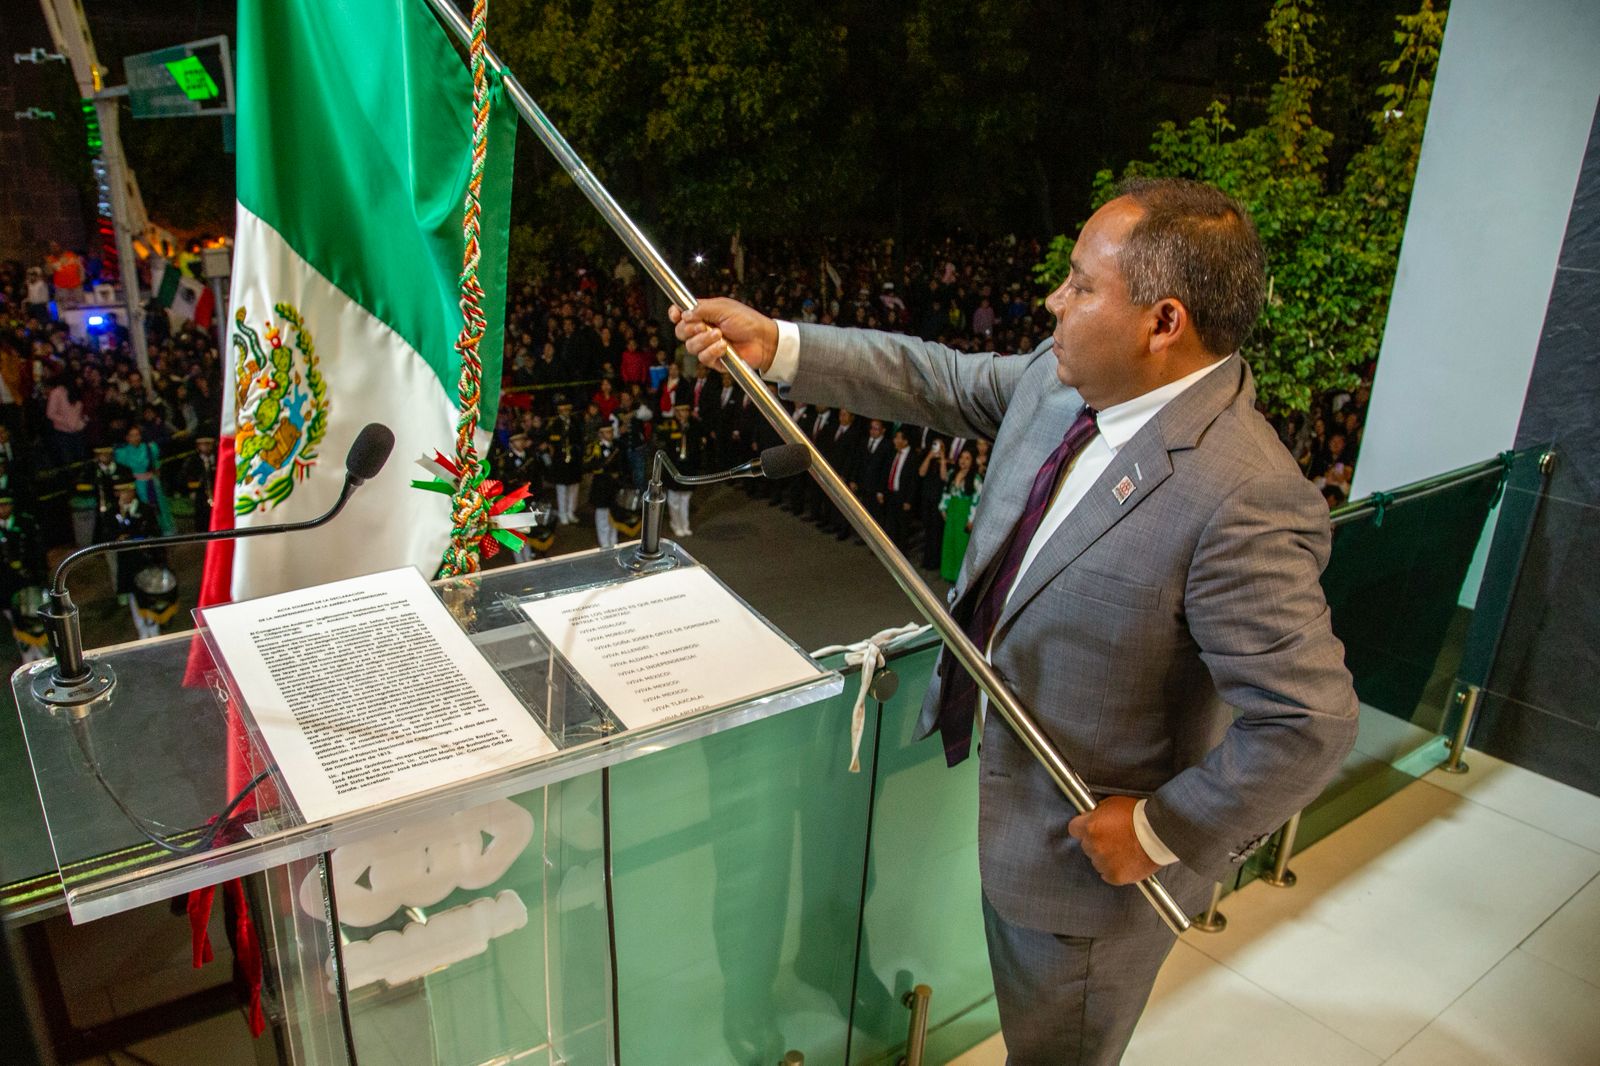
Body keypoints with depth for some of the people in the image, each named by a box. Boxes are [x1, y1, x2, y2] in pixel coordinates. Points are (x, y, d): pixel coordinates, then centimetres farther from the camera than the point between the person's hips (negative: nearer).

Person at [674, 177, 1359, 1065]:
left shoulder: (1243, 505, -34)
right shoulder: (1067, 379, -9)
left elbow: (1310, 722, -31)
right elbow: (940, 382, 3)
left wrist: (1162, 831, -21)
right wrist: (776, 345, -3)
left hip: (1089, 849, -7)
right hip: (1002, 779, 7)